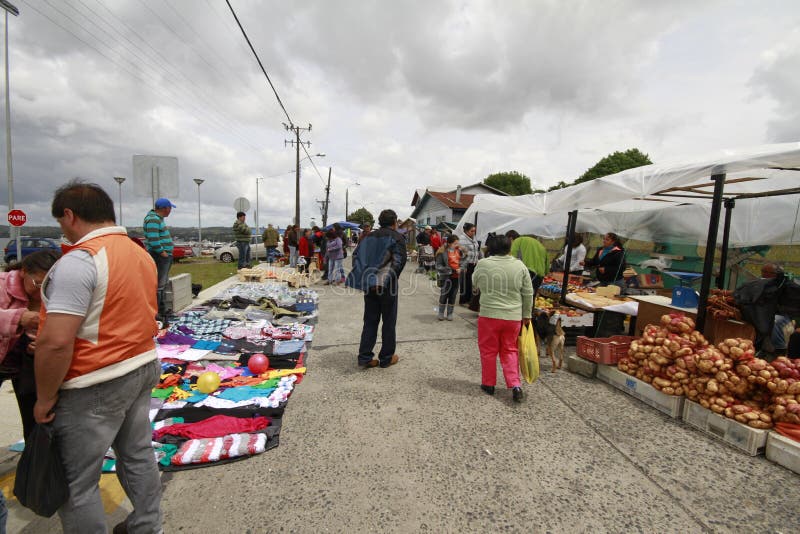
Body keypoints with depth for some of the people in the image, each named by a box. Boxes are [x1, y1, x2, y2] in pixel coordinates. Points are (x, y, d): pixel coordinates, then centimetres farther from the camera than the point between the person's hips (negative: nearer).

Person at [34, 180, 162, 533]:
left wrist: (44, 398, -11)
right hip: (144, 368, 8)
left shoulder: (79, 260, -20)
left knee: (76, 484, 10)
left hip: (96, 386, -8)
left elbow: (56, 342, -23)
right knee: (138, 456, 22)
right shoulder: (141, 255, 6)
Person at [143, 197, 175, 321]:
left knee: (163, 283, 18)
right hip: (159, 256, -11)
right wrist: (162, 252, -19)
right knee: (158, 285, -9)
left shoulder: (158, 218, 18)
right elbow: (153, 239, -24)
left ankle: (162, 309, 29)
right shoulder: (153, 219, -15)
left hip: (165, 256, 11)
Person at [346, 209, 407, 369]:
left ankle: (365, 358, 12)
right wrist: (392, 278, -4)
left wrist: (363, 276, 6)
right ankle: (386, 358, 17)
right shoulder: (397, 237, -5)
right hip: (387, 285, -5)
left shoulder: (369, 237, 11)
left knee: (370, 321, 12)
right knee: (389, 322, 8)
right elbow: (399, 260, -15)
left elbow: (356, 256, 7)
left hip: (369, 284, 5)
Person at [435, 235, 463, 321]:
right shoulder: (442, 252, -12)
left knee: (453, 295, 10)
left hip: (456, 277, 4)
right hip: (446, 277, -4)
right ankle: (441, 313, 18)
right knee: (444, 294, 3)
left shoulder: (459, 250, 5)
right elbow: (438, 266, -13)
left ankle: (450, 313, 21)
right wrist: (451, 270, -18)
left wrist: (461, 269, -2)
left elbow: (462, 261, 19)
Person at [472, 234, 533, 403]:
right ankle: (515, 385, 9)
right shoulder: (520, 266, 0)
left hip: (489, 315, -2)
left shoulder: (483, 264, -7)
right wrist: (527, 315, 13)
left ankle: (488, 384, 23)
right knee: (509, 351, 16)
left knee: (488, 351, 12)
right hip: (513, 316, 2)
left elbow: (475, 283, 10)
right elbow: (528, 294, 4)